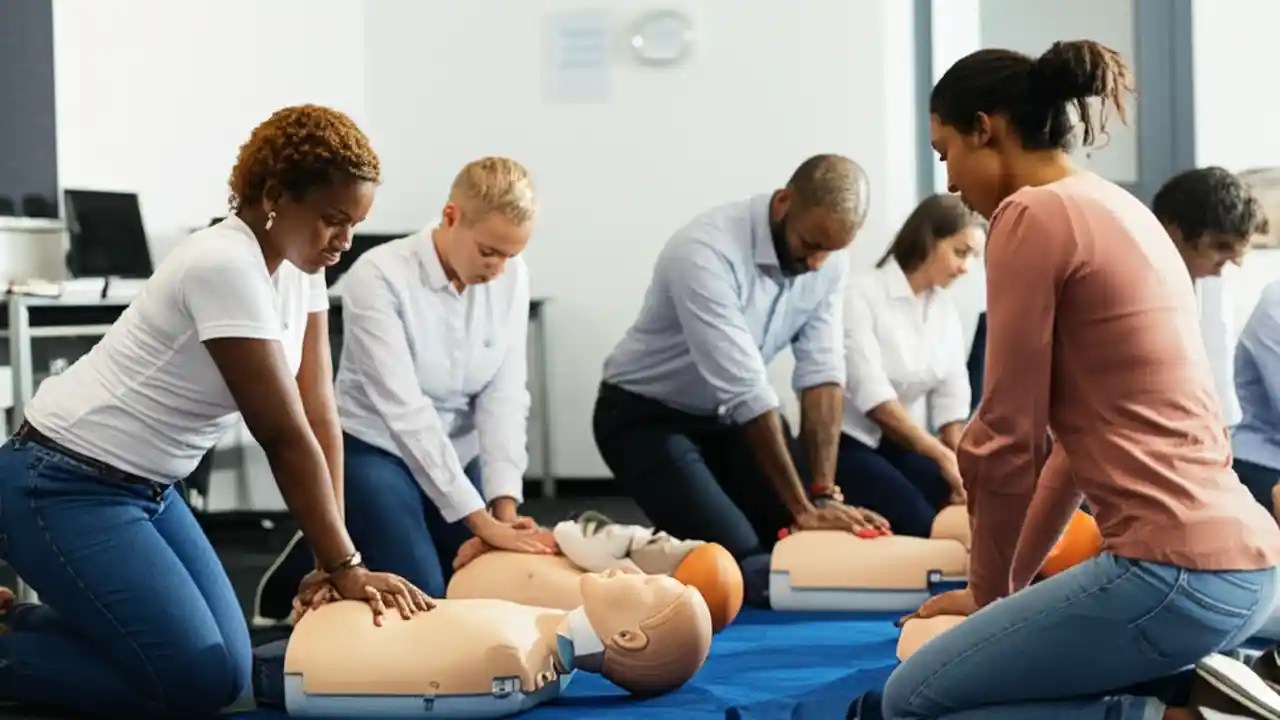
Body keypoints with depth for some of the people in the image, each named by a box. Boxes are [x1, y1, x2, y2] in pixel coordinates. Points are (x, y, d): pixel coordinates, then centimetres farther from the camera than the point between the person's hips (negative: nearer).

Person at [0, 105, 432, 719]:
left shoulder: (298, 265, 2)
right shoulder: (226, 268, -25)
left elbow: (319, 417, 0)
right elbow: (285, 436, -23)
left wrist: (335, 561, -6)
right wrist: (345, 566, -18)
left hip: (145, 486, 10)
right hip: (65, 487, -10)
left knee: (230, 668, 7)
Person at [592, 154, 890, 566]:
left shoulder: (829, 256, -10)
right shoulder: (706, 251, -32)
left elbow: (821, 372, -11)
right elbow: (746, 391, -33)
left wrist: (825, 494, -20)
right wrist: (803, 509, -31)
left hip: (727, 415, 7)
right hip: (646, 416, -6)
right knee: (737, 554, -21)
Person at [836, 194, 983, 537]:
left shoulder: (945, 309, 7)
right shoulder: (862, 295, -14)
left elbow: (951, 397, 2)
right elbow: (872, 395, -23)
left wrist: (959, 464, -14)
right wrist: (941, 456, -29)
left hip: (908, 446, 6)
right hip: (849, 442, -6)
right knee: (920, 525, -29)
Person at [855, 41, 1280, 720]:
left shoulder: (1034, 215, -10)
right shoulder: (1118, 209, 18)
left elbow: (1007, 438, -8)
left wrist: (989, 592, 7)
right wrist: (1009, 585, 23)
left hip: (1174, 570, -9)